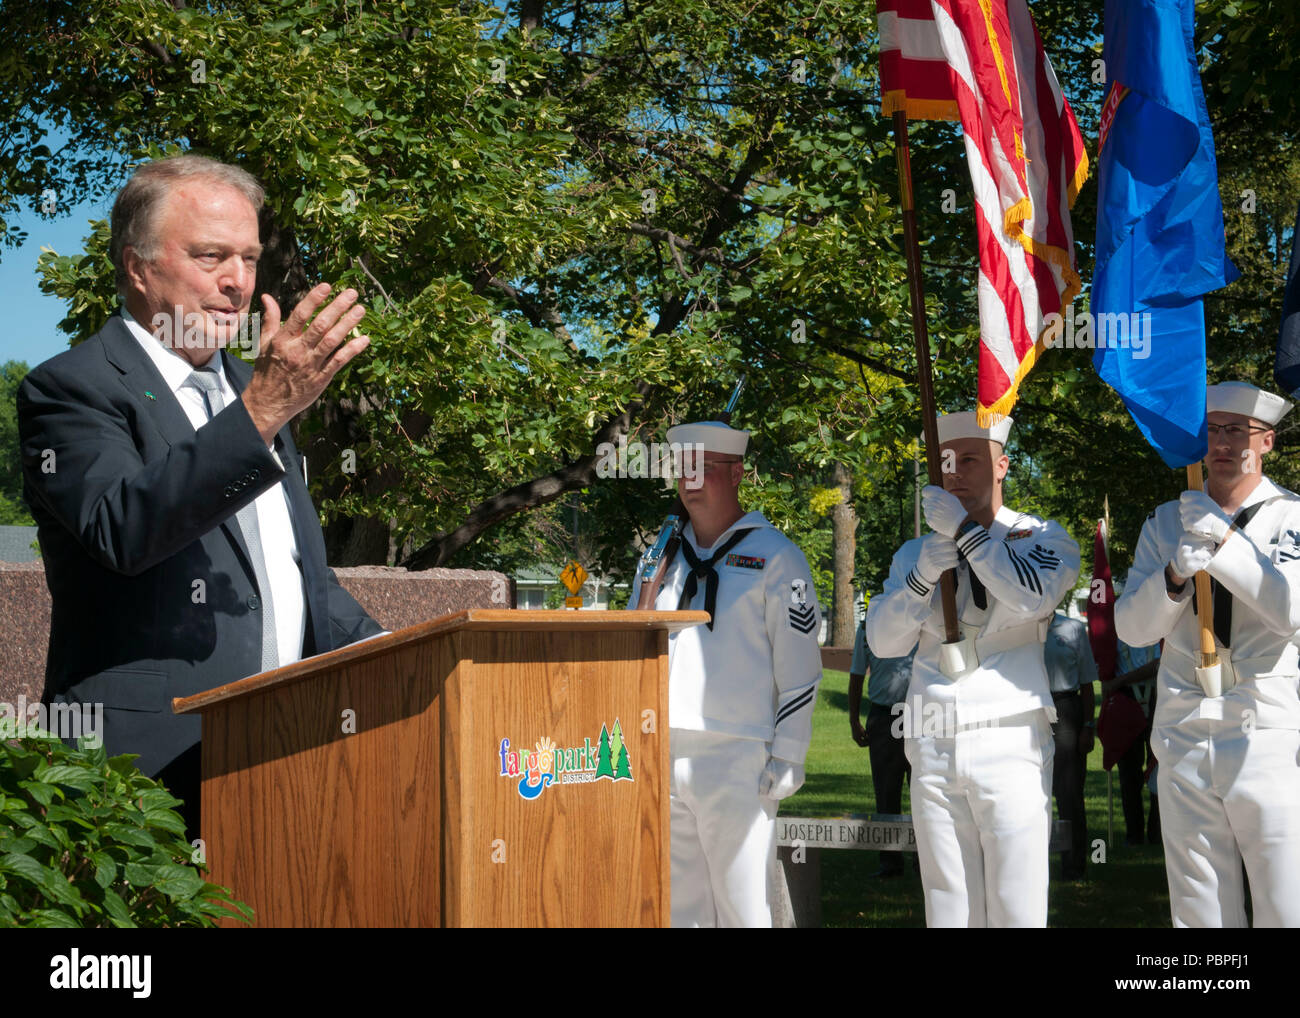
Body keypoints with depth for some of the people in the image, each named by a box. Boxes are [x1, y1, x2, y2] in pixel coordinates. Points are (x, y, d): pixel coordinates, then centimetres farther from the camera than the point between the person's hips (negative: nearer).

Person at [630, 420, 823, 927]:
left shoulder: (774, 556, 0)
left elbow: (800, 667, -4)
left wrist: (787, 757, -10)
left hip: (738, 759, -5)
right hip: (661, 760, 5)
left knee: (742, 905, -4)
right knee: (678, 904, 8)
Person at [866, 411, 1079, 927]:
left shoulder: (1041, 538, 7)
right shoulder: (915, 552, 18)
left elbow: (1034, 598, -15)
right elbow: (882, 640, 6)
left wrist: (964, 531, -12)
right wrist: (924, 574, -9)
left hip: (1009, 739, -4)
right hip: (933, 748, 4)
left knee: (1016, 905, -10)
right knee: (948, 906, 4)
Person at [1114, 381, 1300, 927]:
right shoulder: (1166, 522, 14)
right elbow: (1133, 627, 7)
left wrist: (1223, 536, -19)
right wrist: (1175, 575, -12)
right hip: (1184, 734, 4)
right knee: (1199, 911, 5)